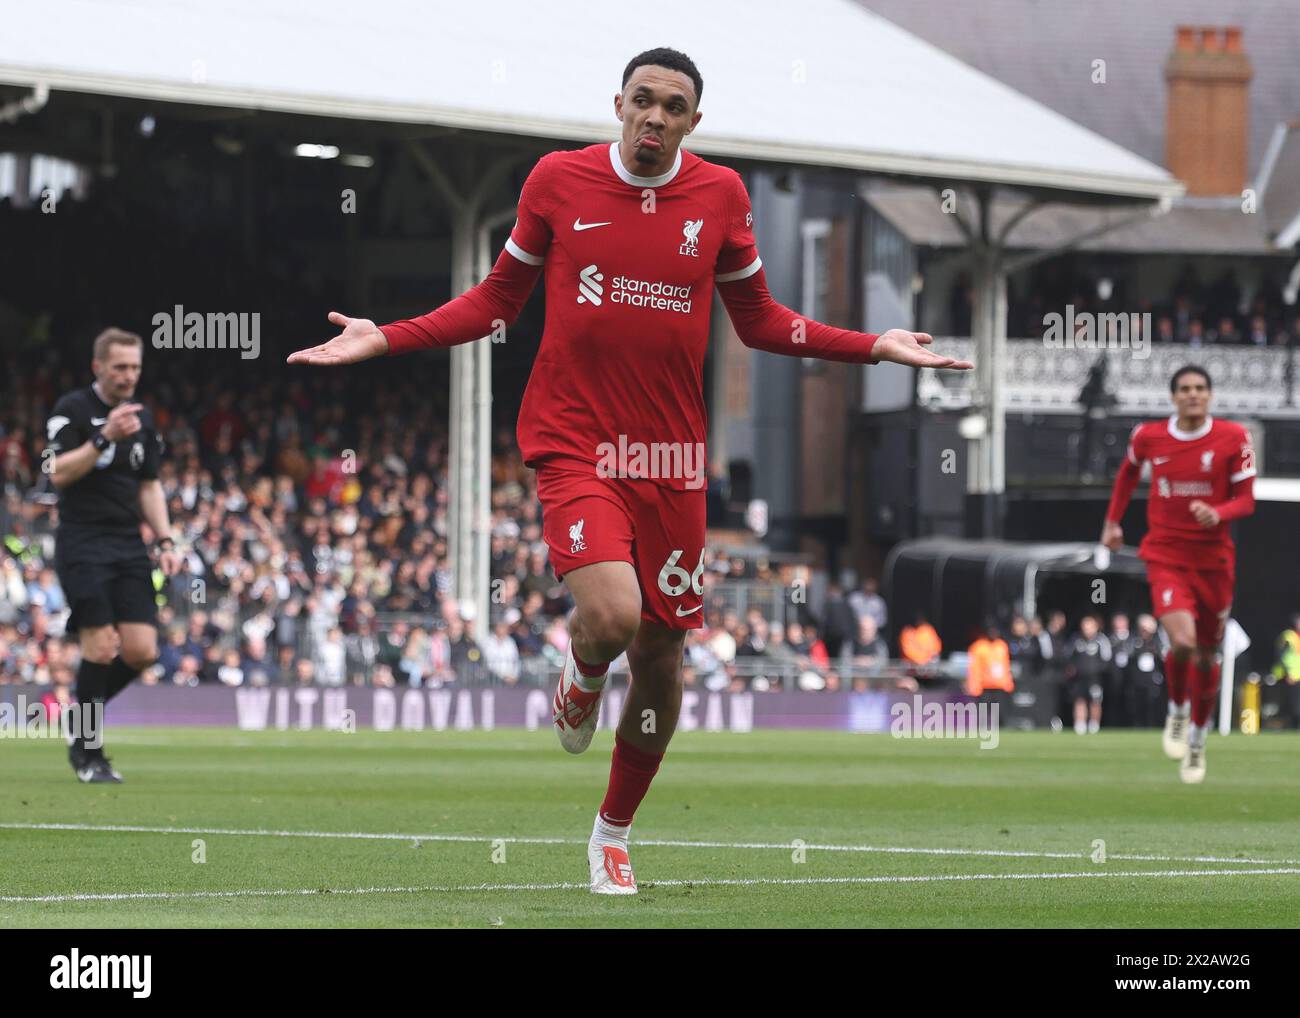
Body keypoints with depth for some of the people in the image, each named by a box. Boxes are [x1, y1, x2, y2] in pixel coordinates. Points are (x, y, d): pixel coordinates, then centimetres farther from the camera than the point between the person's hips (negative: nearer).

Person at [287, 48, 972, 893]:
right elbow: (497, 301, 10)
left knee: (661, 652, 6)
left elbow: (759, 320, 15)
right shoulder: (558, 180, -1)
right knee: (611, 613, -26)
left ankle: (614, 831, 29)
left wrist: (873, 347, 6)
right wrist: (386, 340, 1)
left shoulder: (720, 195, 3)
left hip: (672, 457, 3)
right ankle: (581, 680, 13)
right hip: (574, 443, -3)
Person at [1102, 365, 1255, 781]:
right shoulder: (1147, 436, -3)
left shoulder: (1232, 438, -6)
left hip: (1214, 559, 1)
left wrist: (1218, 514, -24)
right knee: (1182, 642, -23)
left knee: (1207, 654, 10)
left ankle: (1197, 739, 32)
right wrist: (1113, 520, 23)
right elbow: (1129, 470, 20)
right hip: (1165, 557, -1)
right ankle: (1177, 712, 7)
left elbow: (1246, 500, -4)